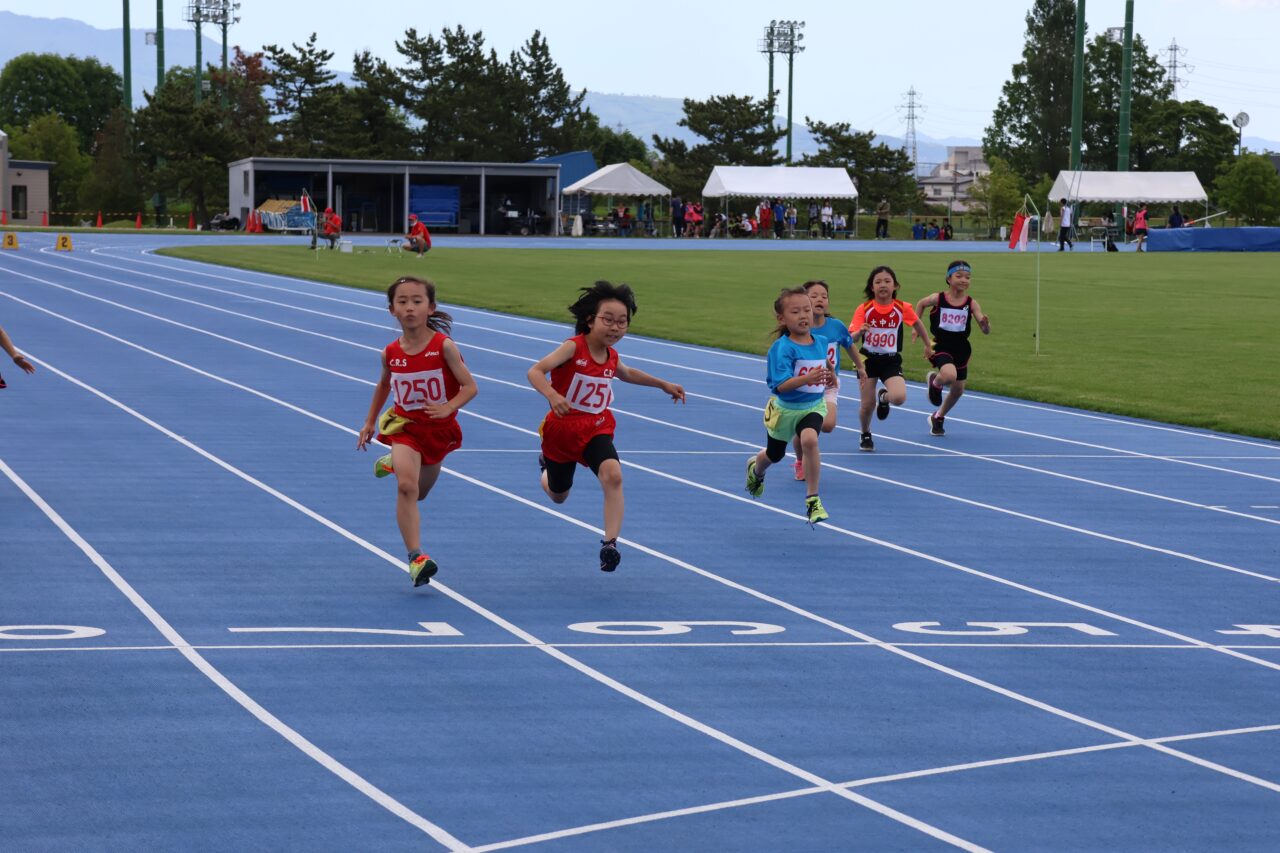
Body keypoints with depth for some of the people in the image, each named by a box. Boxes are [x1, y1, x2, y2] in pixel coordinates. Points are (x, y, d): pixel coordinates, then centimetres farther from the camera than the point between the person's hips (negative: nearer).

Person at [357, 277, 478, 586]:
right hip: (405, 425, 0)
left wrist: (448, 408, -32)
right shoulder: (391, 353, -8)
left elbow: (469, 387, -15)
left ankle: (396, 464, 54)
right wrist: (370, 421, 16)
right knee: (406, 487, -23)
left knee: (419, 492, 19)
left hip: (439, 429, 0)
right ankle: (416, 558, -24)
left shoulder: (444, 346, -18)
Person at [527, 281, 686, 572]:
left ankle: (610, 543, -27)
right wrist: (552, 395, -51)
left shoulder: (611, 357, -1)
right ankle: (547, 466, 55)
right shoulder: (573, 347, -21)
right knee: (557, 496, 18)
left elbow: (628, 374, 26)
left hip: (596, 429, 3)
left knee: (613, 474, -28)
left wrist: (663, 384, 25)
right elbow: (535, 371, -33)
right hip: (562, 428, -3)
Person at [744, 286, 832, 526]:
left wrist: (827, 378, -6)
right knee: (775, 454, 21)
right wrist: (807, 378, -47)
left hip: (812, 407, 2)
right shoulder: (782, 348, -23)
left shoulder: (821, 343, -6)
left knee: (809, 440, -29)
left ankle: (813, 500, -18)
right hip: (785, 408, -2)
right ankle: (755, 469, 61)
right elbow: (781, 384, -33)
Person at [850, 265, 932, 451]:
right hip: (868, 359, 0)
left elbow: (917, 324, 13)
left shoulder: (903, 308, -7)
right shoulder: (864, 309, -9)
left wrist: (928, 346, 24)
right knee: (867, 404, -2)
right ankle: (866, 435, 29)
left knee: (899, 397, -21)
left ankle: (884, 397, 18)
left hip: (891, 361, 0)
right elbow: (852, 338, -13)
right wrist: (860, 332, -36)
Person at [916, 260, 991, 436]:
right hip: (941, 346, -3)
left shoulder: (971, 304, -9)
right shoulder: (938, 299, -12)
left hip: (961, 348, 3)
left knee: (958, 389, 14)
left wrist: (985, 324, -35)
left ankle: (938, 417, 41)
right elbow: (921, 304, 10)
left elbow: (986, 331, -13)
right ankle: (934, 382, 7)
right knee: (949, 375, -31)